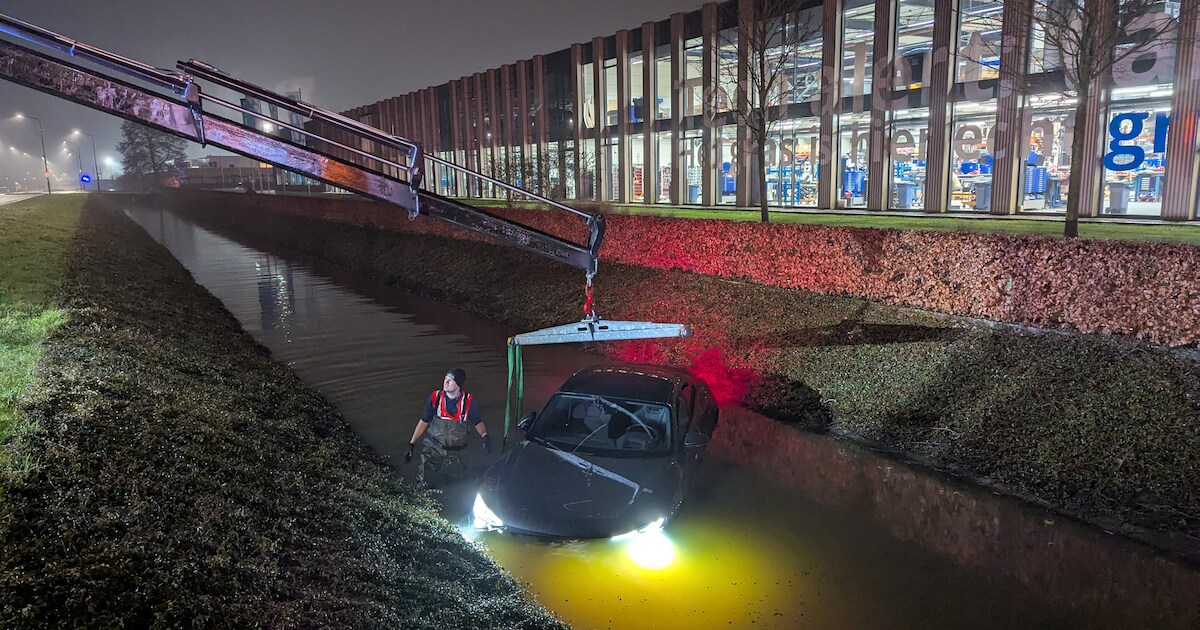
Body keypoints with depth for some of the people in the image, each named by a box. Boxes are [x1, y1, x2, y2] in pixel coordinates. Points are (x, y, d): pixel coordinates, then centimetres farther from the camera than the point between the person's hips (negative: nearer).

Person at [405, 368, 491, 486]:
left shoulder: (468, 401, -9)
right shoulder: (435, 398, -8)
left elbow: (477, 422, 4)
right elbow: (424, 422, 1)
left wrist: (485, 437, -15)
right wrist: (411, 444, 0)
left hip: (455, 454, 0)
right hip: (433, 449, 0)